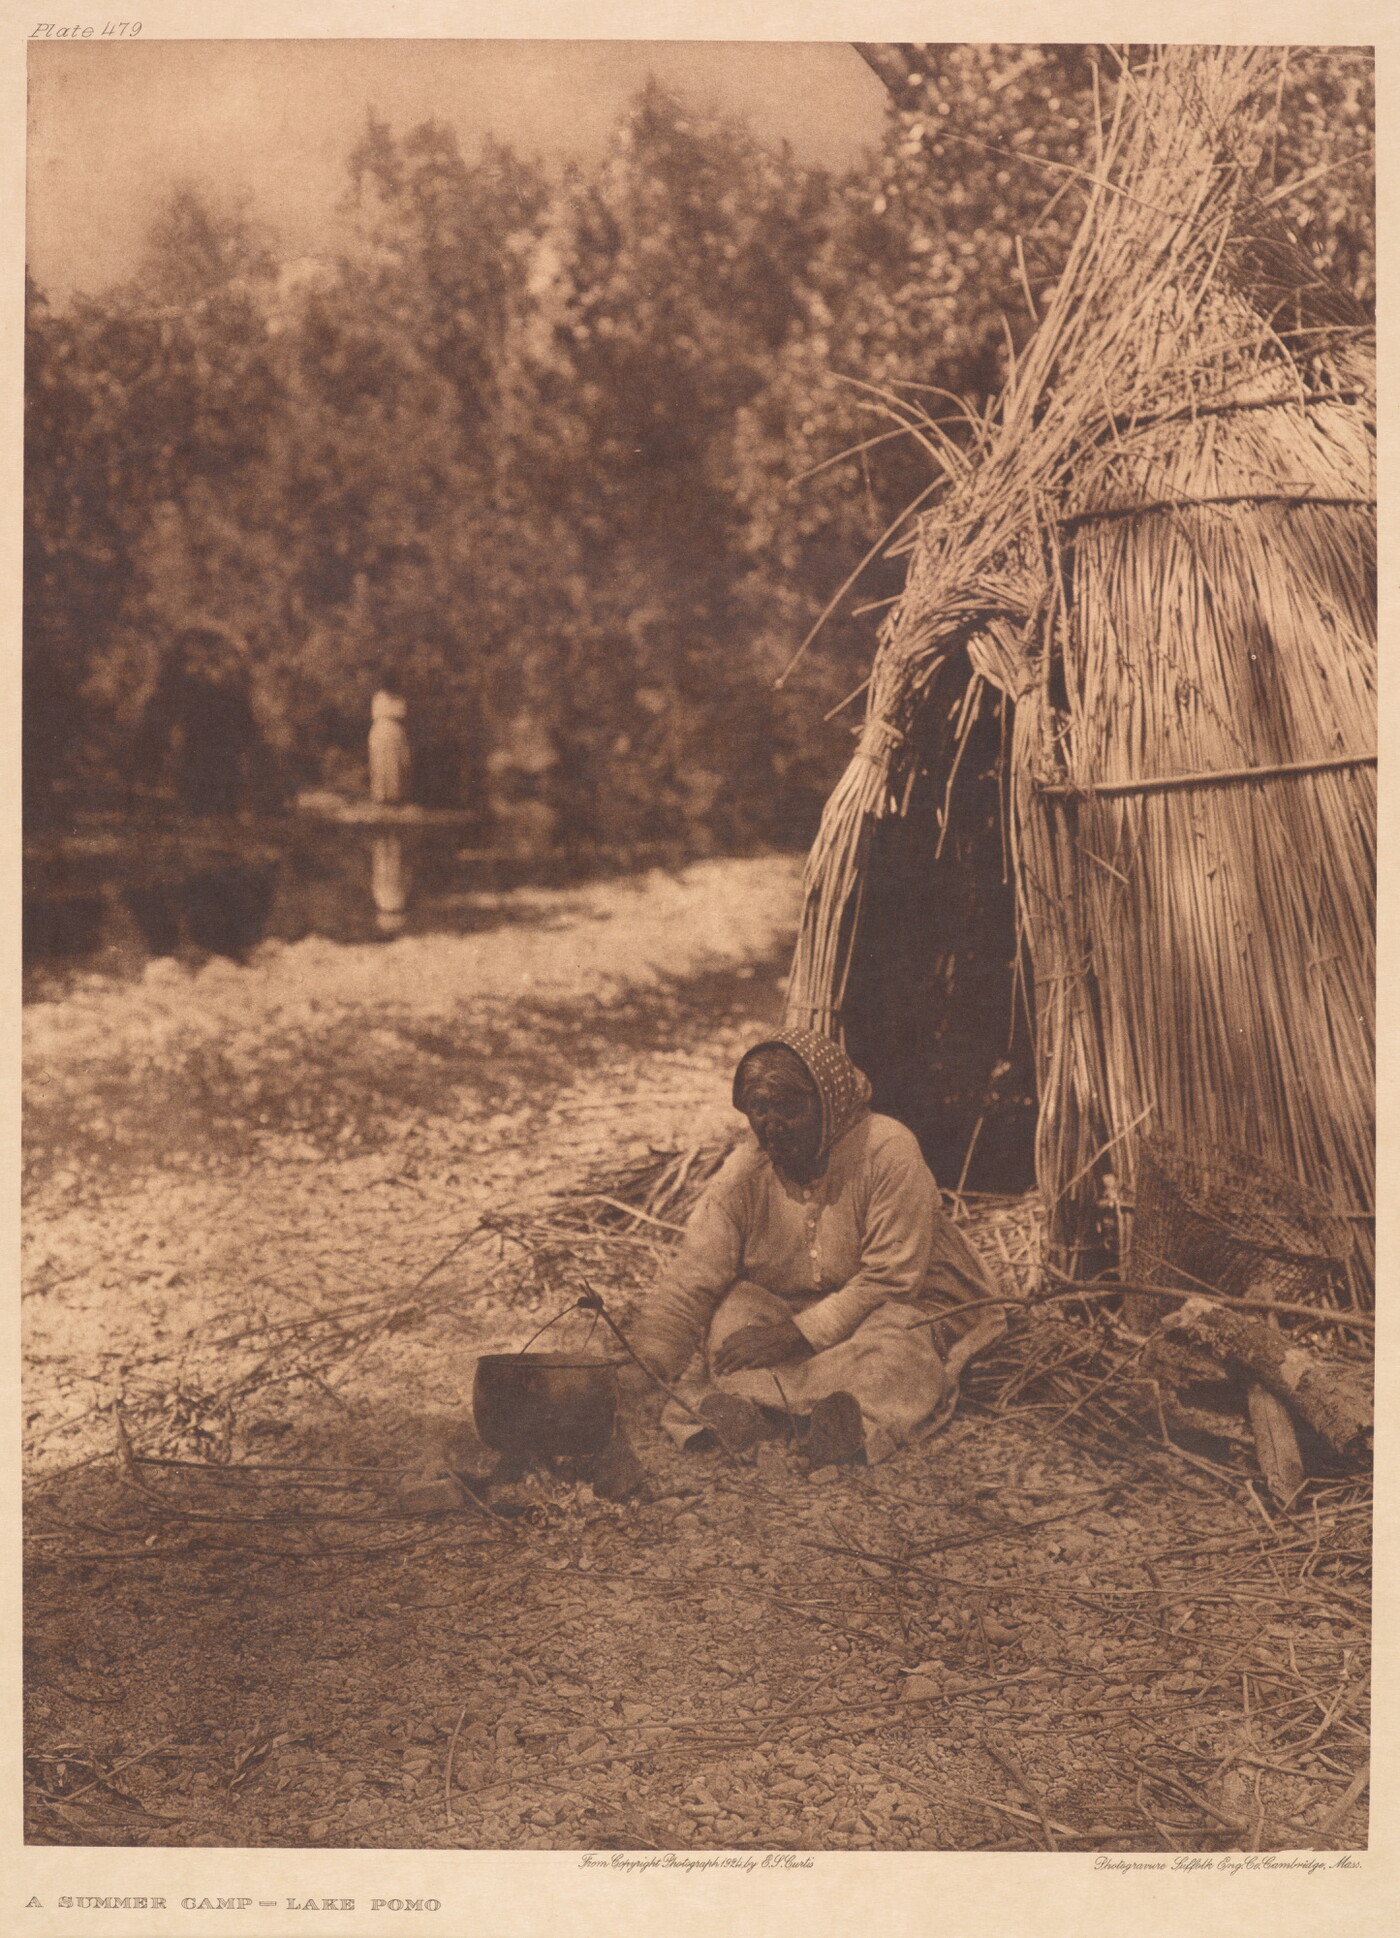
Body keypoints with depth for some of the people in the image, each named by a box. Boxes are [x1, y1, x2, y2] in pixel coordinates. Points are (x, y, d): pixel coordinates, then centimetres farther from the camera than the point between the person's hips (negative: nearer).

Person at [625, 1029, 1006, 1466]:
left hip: (877, 1311, -3)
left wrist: (800, 1333, -28)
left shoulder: (888, 1152, -20)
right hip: (784, 1310, 3)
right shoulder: (743, 1174, -9)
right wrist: (647, 1366, -27)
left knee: (894, 1338, -36)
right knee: (731, 1312, -26)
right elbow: (690, 1282, -12)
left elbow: (890, 1278, -22)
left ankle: (752, 1401, -42)